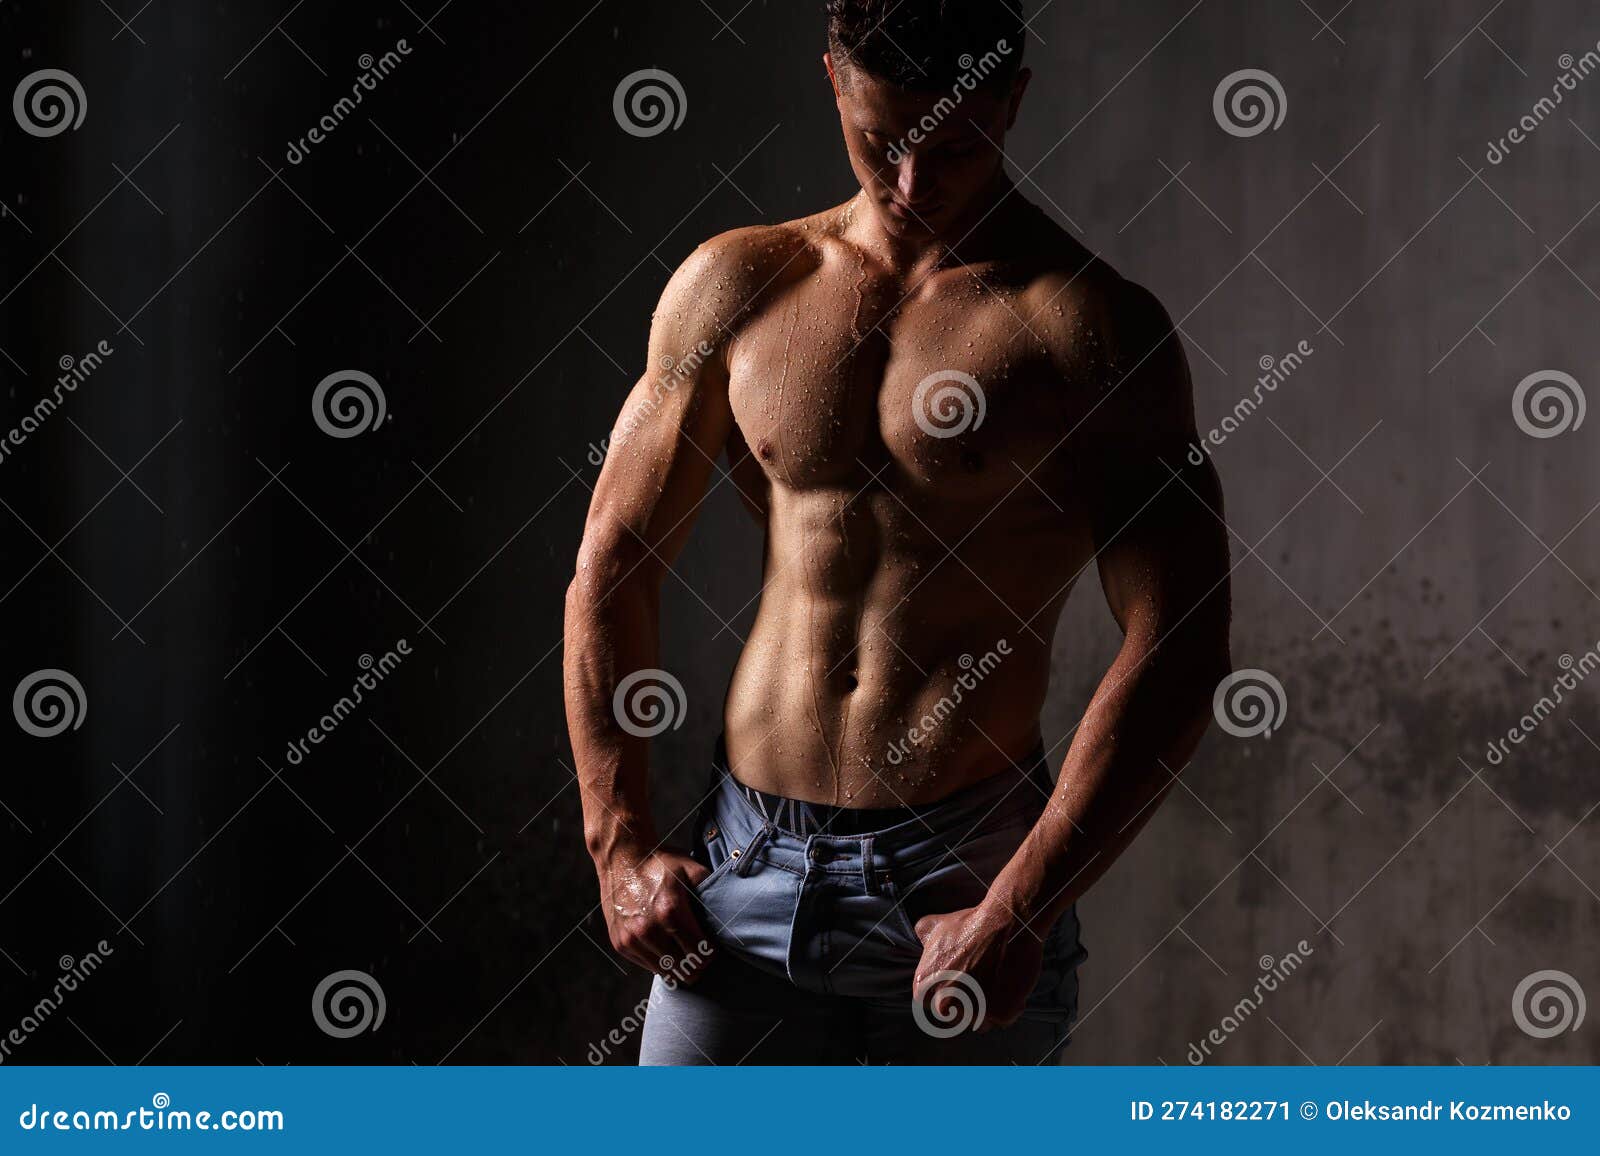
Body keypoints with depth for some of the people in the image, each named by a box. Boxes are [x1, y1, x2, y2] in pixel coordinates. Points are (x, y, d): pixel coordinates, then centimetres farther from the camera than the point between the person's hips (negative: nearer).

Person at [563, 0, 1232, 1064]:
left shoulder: (1092, 329, -5)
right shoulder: (735, 287, 7)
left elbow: (1178, 657, -11)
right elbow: (615, 562, 12)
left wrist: (1018, 912, -17)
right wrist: (621, 846, 5)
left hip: (962, 872, -3)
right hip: (750, 859, 3)